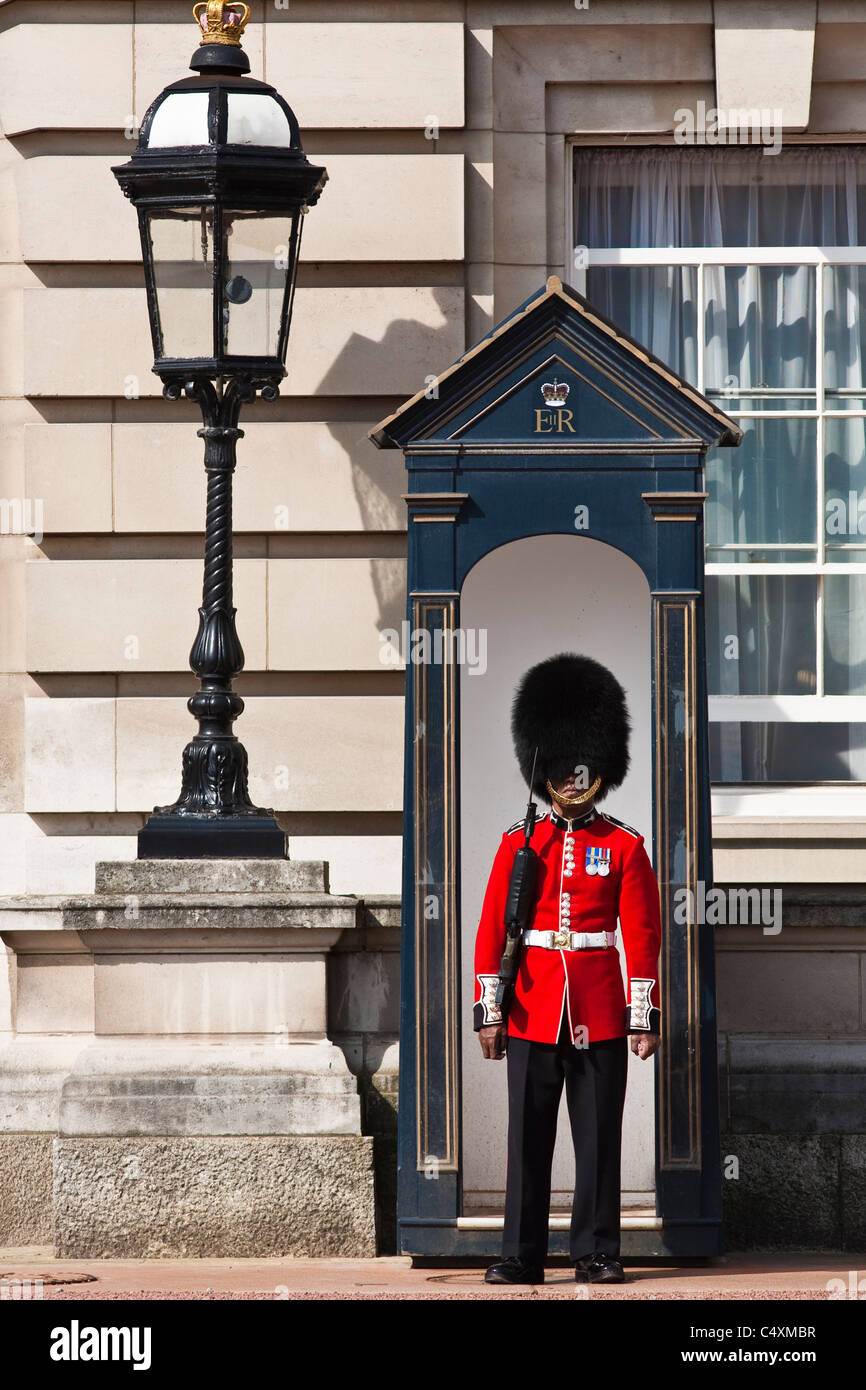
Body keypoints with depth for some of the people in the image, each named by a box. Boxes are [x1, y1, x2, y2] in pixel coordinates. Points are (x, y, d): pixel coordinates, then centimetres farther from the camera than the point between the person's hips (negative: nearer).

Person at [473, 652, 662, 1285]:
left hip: (600, 1013, 0)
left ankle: (597, 1252, 9)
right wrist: (488, 1012, -1)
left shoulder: (624, 846, 4)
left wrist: (644, 1016, -3)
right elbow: (491, 931, 4)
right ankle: (523, 1255, 5)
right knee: (529, 1136, 1)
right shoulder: (519, 844, 5)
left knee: (599, 1135, 2)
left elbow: (643, 935, 3)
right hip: (531, 1012, 0)